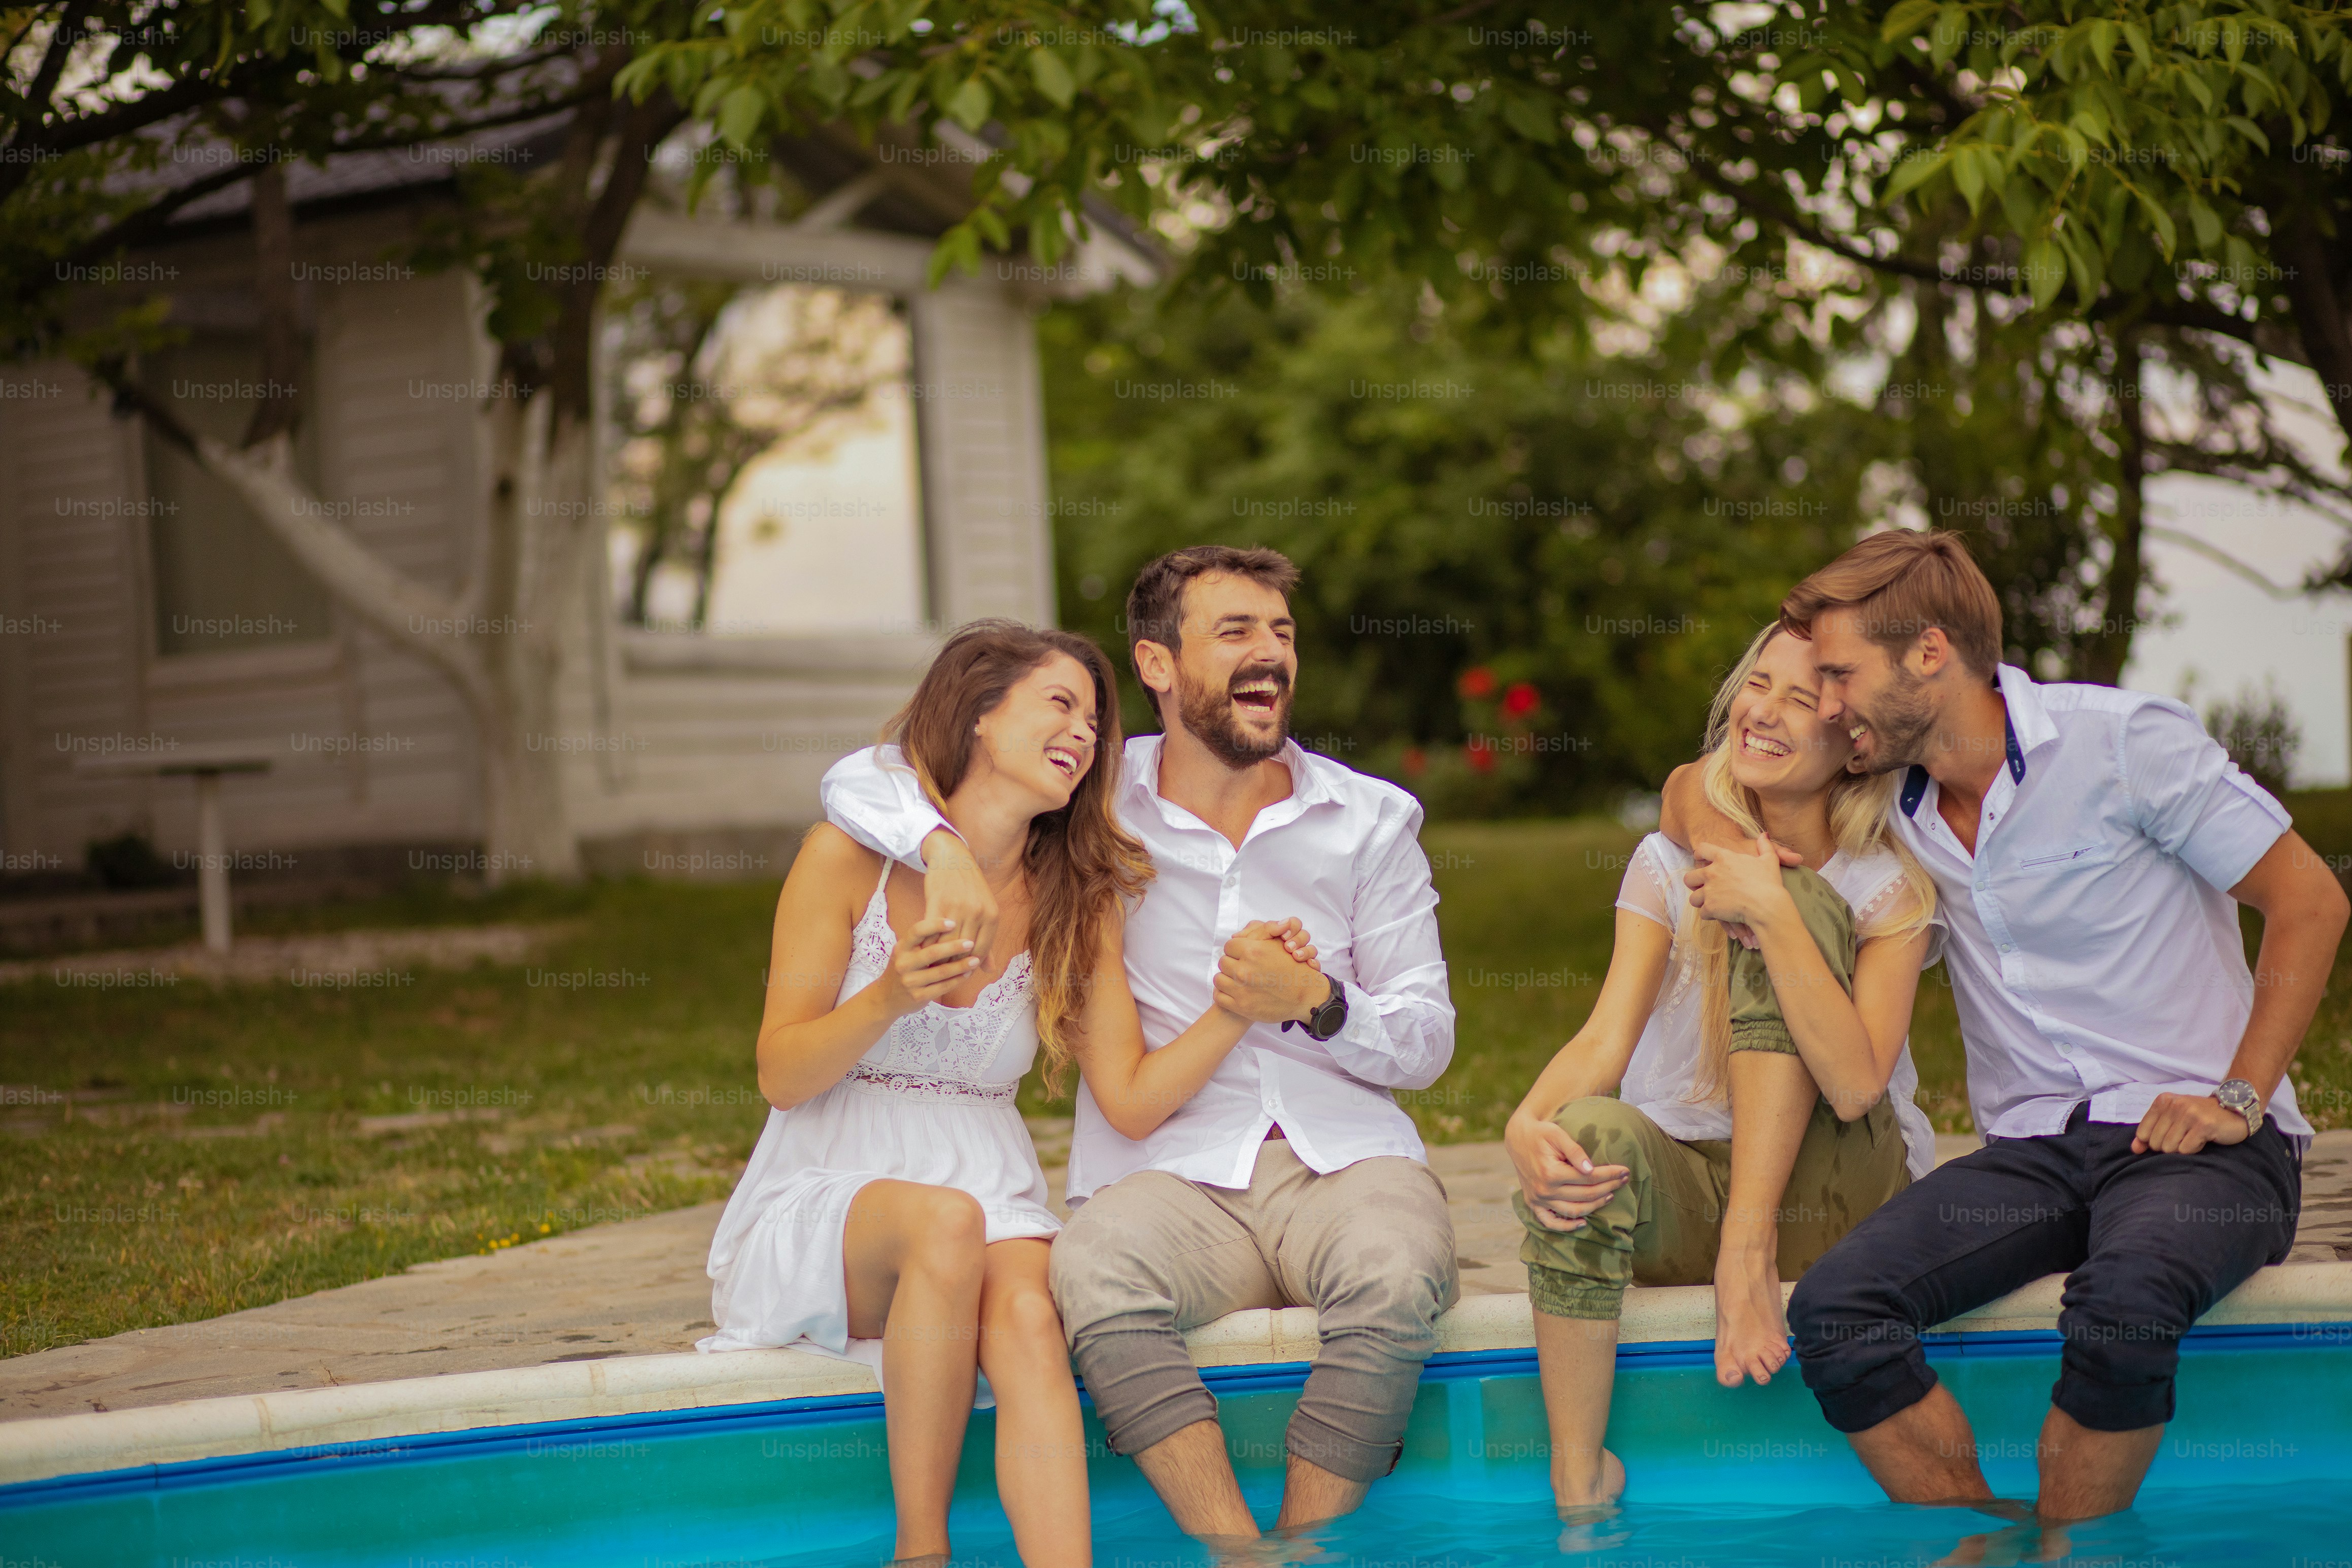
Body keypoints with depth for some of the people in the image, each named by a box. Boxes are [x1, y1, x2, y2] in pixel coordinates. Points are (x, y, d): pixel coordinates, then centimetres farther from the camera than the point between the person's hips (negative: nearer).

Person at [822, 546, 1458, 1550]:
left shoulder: (1372, 820, 12)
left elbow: (1427, 1042, 11)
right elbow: (859, 780, 6)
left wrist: (1317, 1003, -10)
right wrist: (945, 844, -16)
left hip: (1344, 1156, 1)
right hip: (1169, 1171, -1)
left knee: (1397, 1273, -35)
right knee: (1094, 1271, -35)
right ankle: (1236, 1552, -31)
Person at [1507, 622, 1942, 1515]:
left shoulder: (1887, 889, -4)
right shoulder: (1672, 863, 5)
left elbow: (1855, 1084, -20)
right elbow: (1605, 1041, -8)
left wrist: (1771, 912, -27)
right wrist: (1527, 1125, -30)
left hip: (1834, 1192, -2)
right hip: (1689, 1188, 2)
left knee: (1800, 903, -20)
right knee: (1594, 1130, -35)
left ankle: (1752, 1246, -27)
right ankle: (1577, 1495, -32)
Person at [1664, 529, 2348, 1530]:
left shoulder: (2121, 742, -5)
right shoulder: (1897, 805, 11)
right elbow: (1691, 783, 25)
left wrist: (2240, 1098, -11)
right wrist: (1721, 844, 0)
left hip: (2194, 1144, -4)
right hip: (2032, 1150, 5)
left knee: (2123, 1306, -38)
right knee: (1832, 1312, -23)